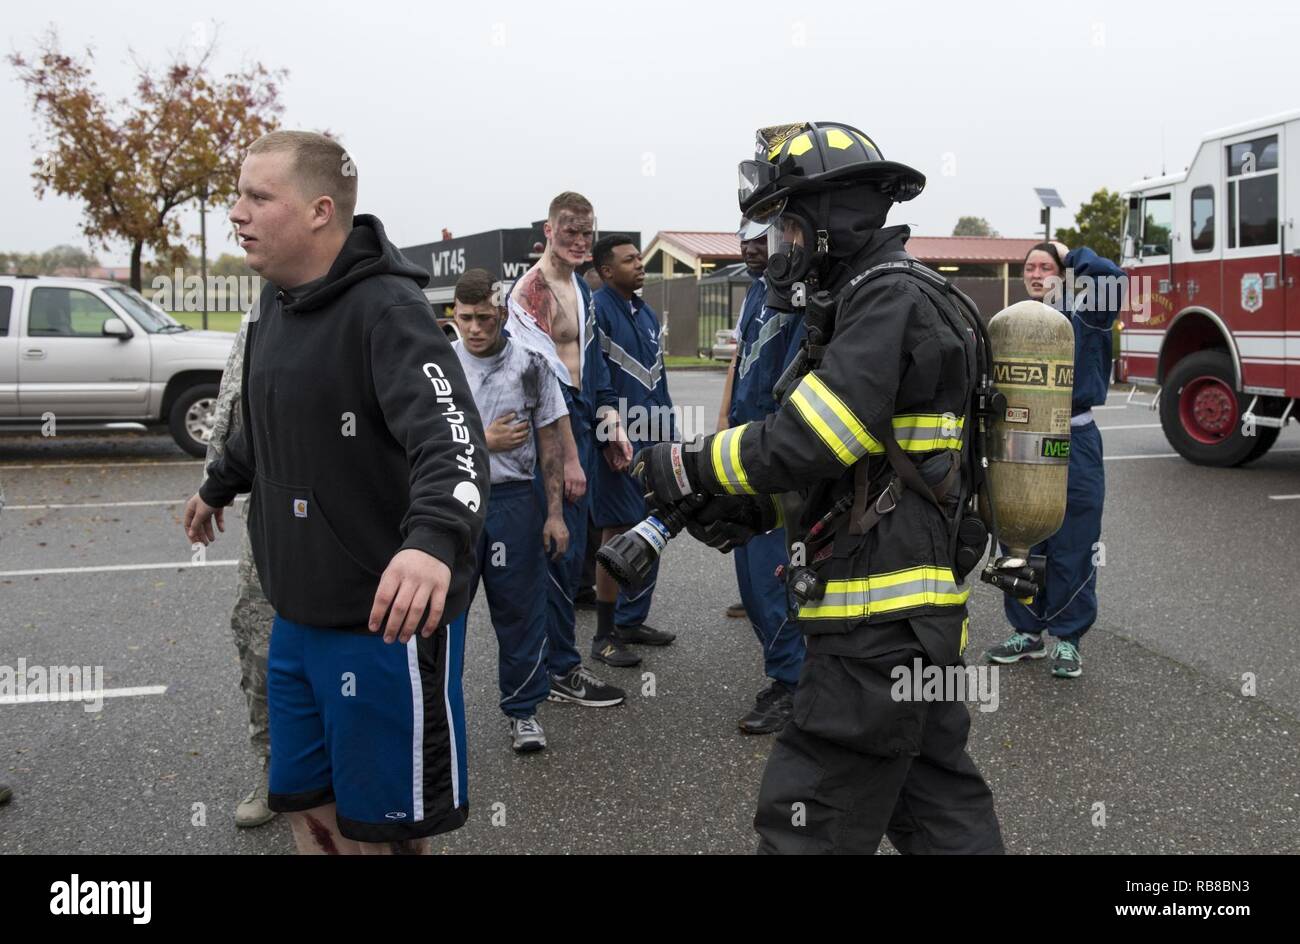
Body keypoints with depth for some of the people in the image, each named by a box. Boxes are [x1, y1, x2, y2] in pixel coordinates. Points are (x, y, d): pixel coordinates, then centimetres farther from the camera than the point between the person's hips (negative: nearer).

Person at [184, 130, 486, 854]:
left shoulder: (387, 310, -19)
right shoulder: (277, 302, 9)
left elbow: (451, 437, -34)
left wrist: (434, 537, -53)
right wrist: (220, 486, 41)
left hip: (387, 622, -8)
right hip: (297, 616, 8)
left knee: (377, 828, 6)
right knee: (307, 806, 19)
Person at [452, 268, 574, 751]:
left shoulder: (530, 364, 2)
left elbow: (549, 441, 4)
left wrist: (555, 512, 0)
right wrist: (485, 441, -9)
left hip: (514, 499, 0)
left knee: (519, 607, 7)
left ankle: (524, 710, 21)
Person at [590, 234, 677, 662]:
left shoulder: (647, 313, 16)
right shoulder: (596, 310, -10)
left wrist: (669, 437, 17)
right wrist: (609, 439, -21)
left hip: (652, 440, 8)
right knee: (619, 534, -4)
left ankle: (631, 621, 26)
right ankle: (606, 637, 6)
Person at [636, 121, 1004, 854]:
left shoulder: (893, 300, -14)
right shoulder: (873, 306, 18)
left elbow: (807, 444, -22)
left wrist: (687, 469, -8)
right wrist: (744, 511, 8)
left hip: (880, 626, -10)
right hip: (911, 612, 10)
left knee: (809, 825, -3)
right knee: (943, 811, 18)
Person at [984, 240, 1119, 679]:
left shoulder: (1080, 319, -2)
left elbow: (1111, 277, -22)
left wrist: (1070, 255, -6)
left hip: (1073, 444, -4)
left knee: (1072, 549, 1)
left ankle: (1068, 638, 13)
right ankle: (1027, 631, 22)